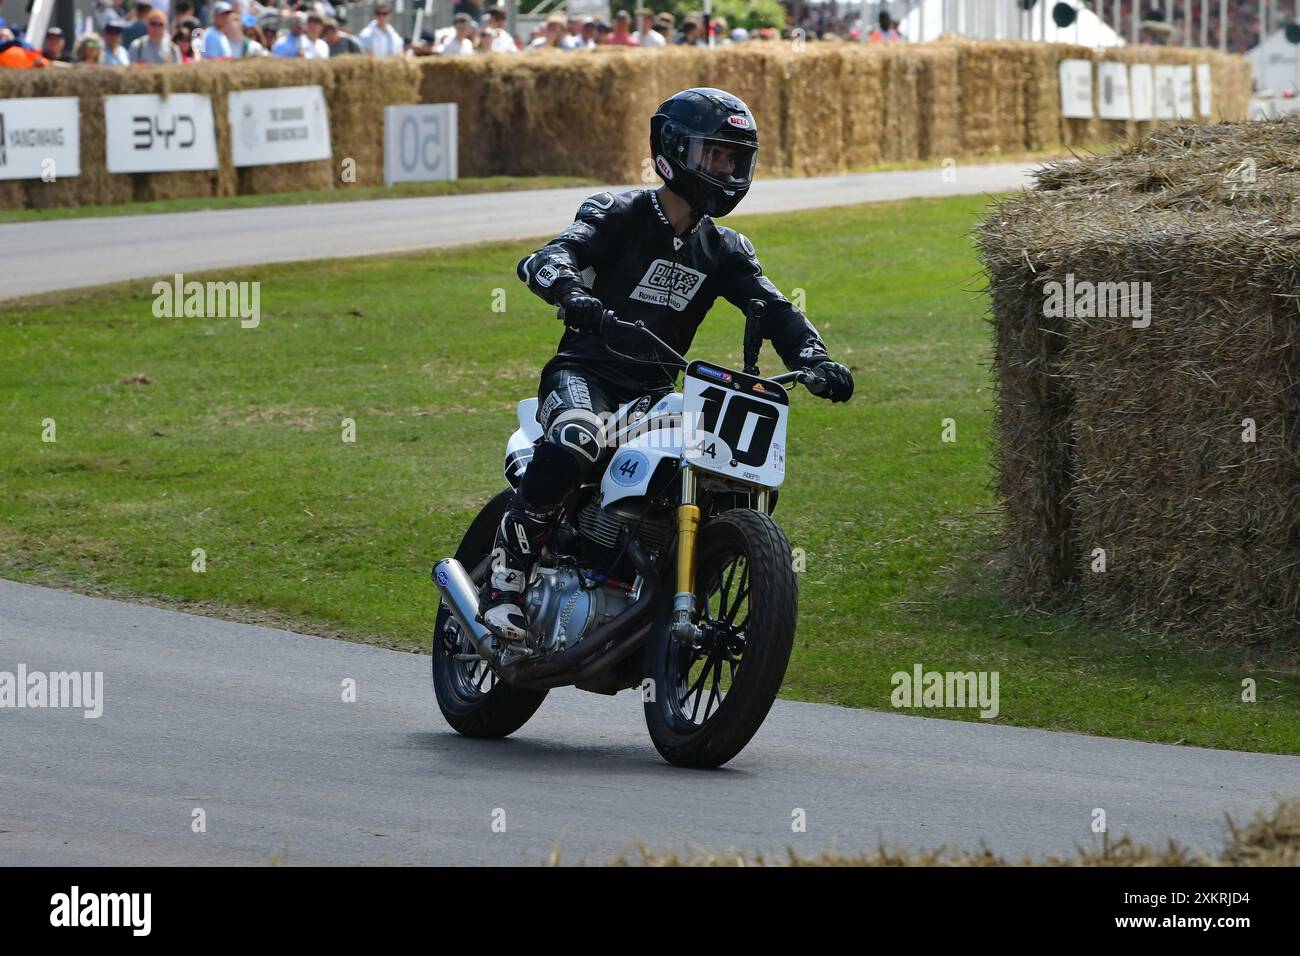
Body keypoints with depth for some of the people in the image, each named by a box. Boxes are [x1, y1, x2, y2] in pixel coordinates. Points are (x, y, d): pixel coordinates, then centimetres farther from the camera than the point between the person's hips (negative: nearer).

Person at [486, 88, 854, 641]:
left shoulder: (724, 251, 14)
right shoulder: (616, 215, -3)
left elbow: (773, 310, 3)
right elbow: (545, 260, -19)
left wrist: (815, 362, -18)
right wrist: (569, 291, -44)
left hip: (654, 396, 6)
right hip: (585, 373, -5)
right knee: (575, 442, -39)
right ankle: (507, 577, -29)